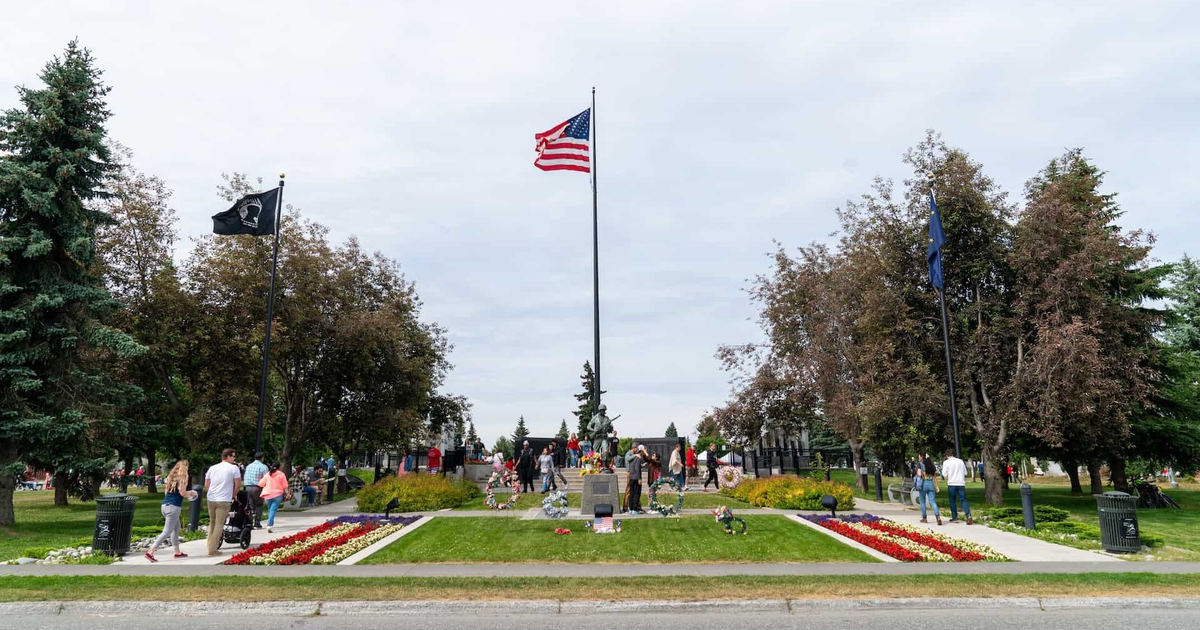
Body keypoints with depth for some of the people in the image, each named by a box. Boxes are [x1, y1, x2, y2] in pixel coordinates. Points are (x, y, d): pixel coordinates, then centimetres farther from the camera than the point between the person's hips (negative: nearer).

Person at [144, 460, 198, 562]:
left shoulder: (171, 476, 15)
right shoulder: (182, 478, -7)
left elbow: (166, 491, 18)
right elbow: (182, 493, -15)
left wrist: (187, 493, 20)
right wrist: (190, 493, 7)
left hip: (165, 505, 8)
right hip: (173, 507, -8)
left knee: (176, 528, 19)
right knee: (167, 532, -6)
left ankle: (177, 552, 23)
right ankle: (150, 552, -12)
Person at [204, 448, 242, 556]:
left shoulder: (212, 468, 11)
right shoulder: (234, 468, -5)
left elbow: (206, 485, 13)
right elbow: (238, 485, -2)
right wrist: (233, 495, 13)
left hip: (211, 499, 6)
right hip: (224, 501, -6)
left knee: (212, 523, 18)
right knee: (219, 525, -1)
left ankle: (210, 546, 22)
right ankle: (213, 549, -1)